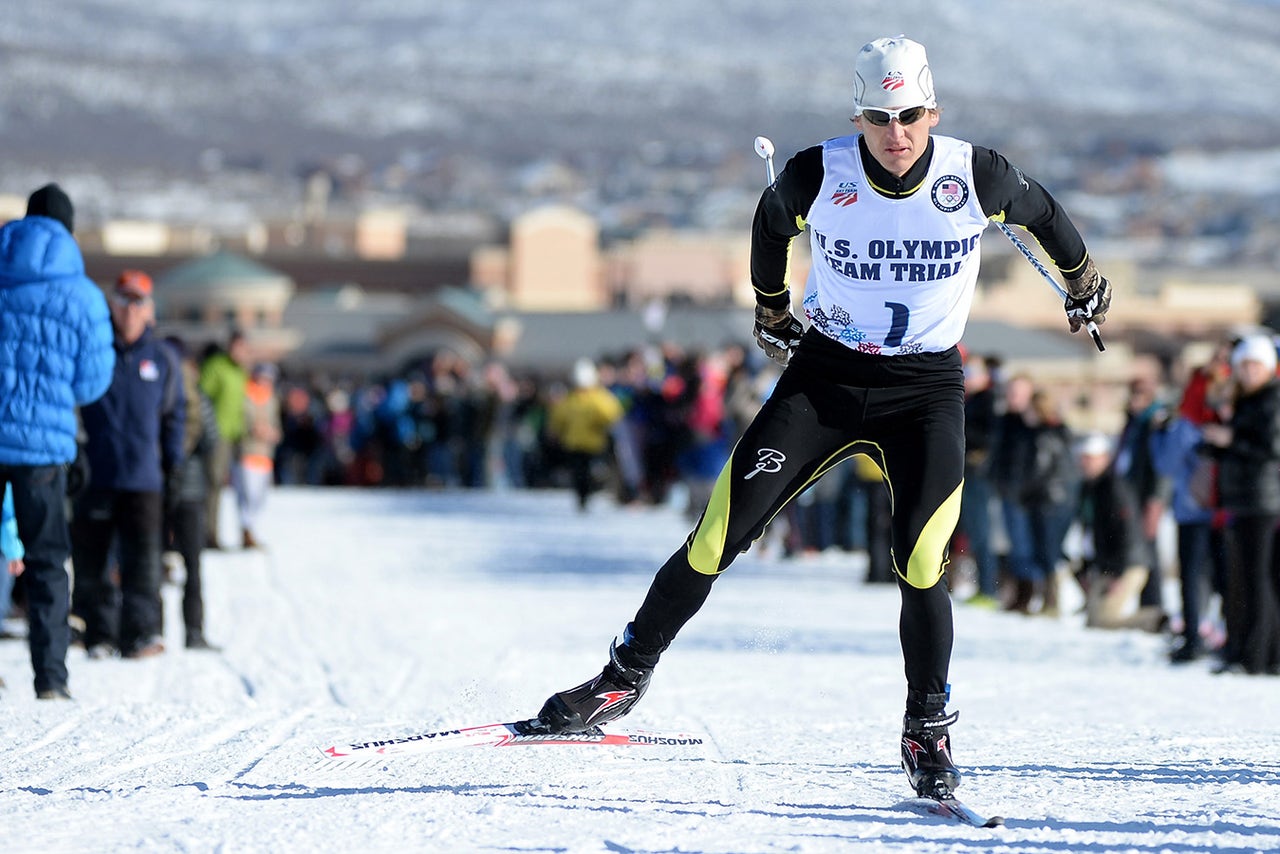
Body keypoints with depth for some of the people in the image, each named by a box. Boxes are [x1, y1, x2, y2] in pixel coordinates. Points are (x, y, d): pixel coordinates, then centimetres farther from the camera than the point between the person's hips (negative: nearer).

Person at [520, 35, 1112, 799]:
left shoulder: (975, 176, -13)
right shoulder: (820, 176, -12)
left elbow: (1041, 212, 9)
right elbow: (772, 222, 12)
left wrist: (1085, 284, 26)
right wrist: (771, 308, 26)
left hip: (927, 390, -1)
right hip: (825, 374, 1)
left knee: (922, 565, -16)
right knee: (722, 532, -6)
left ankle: (929, 730, 3)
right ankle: (626, 677, 8)